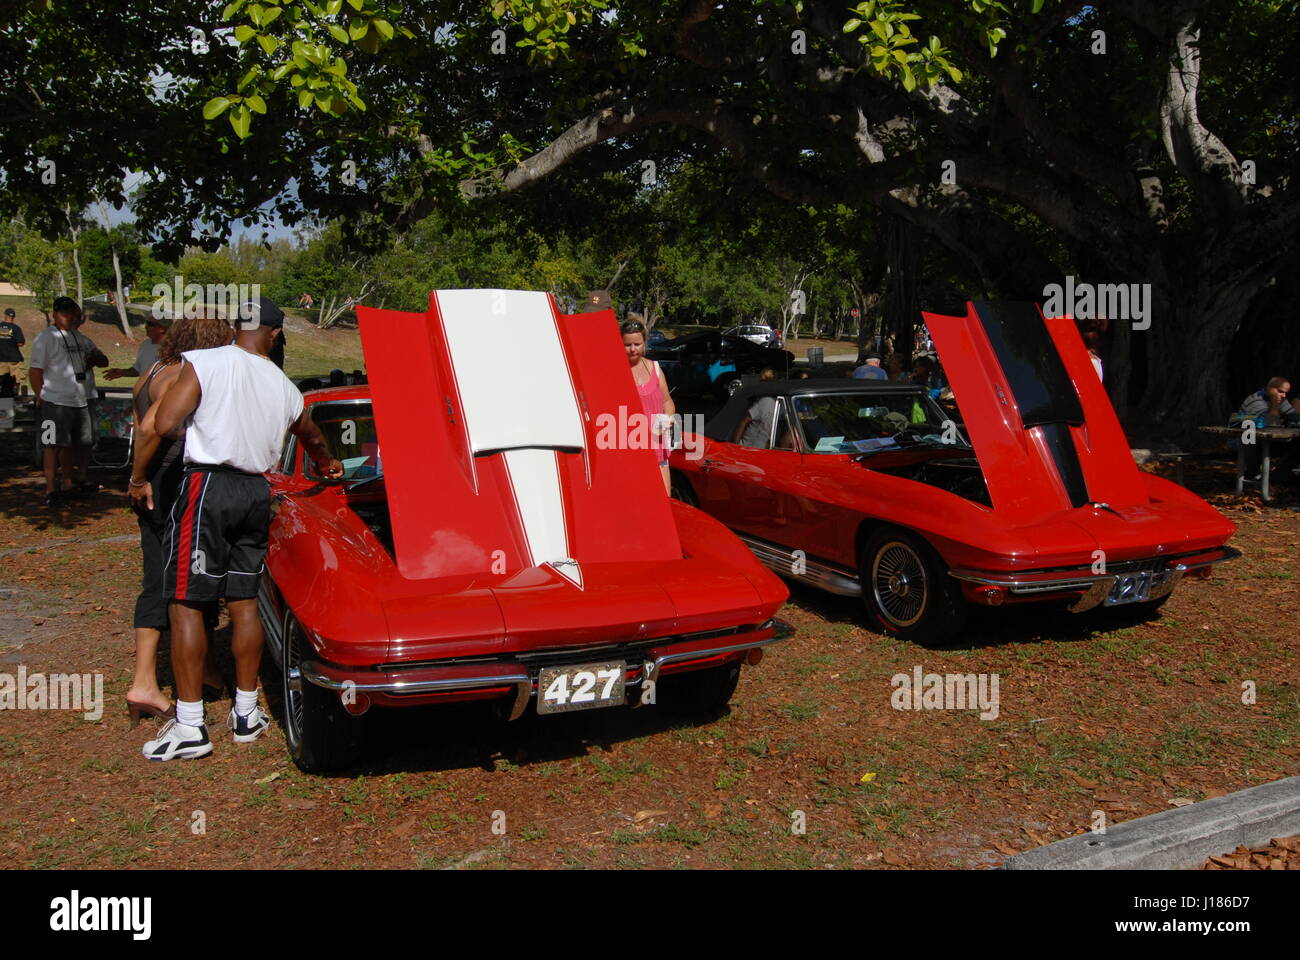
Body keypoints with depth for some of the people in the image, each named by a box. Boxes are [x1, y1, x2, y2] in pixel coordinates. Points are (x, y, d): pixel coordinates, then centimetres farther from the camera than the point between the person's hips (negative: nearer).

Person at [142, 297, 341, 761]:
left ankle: (190, 726, 1)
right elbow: (312, 437, 30)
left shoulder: (203, 363, -7)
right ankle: (246, 714, 20)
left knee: (185, 603, 0)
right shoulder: (284, 387, 11)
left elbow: (163, 424, -14)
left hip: (208, 484, -5)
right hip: (256, 492, 5)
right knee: (244, 602, 13)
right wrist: (329, 466, 52)